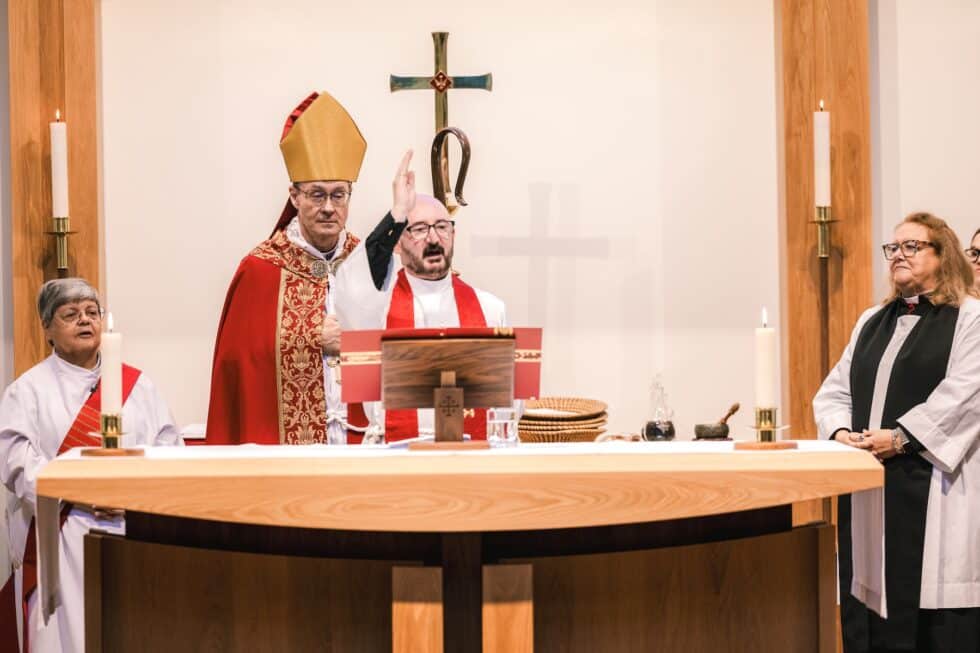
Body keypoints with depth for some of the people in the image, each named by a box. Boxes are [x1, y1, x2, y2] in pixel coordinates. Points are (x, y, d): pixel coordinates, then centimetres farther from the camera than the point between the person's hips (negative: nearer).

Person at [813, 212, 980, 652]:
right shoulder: (871, 321, 21)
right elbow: (833, 392, 17)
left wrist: (900, 437, -19)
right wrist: (841, 432, -4)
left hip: (935, 487, -6)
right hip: (869, 486, 6)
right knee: (871, 595, 6)